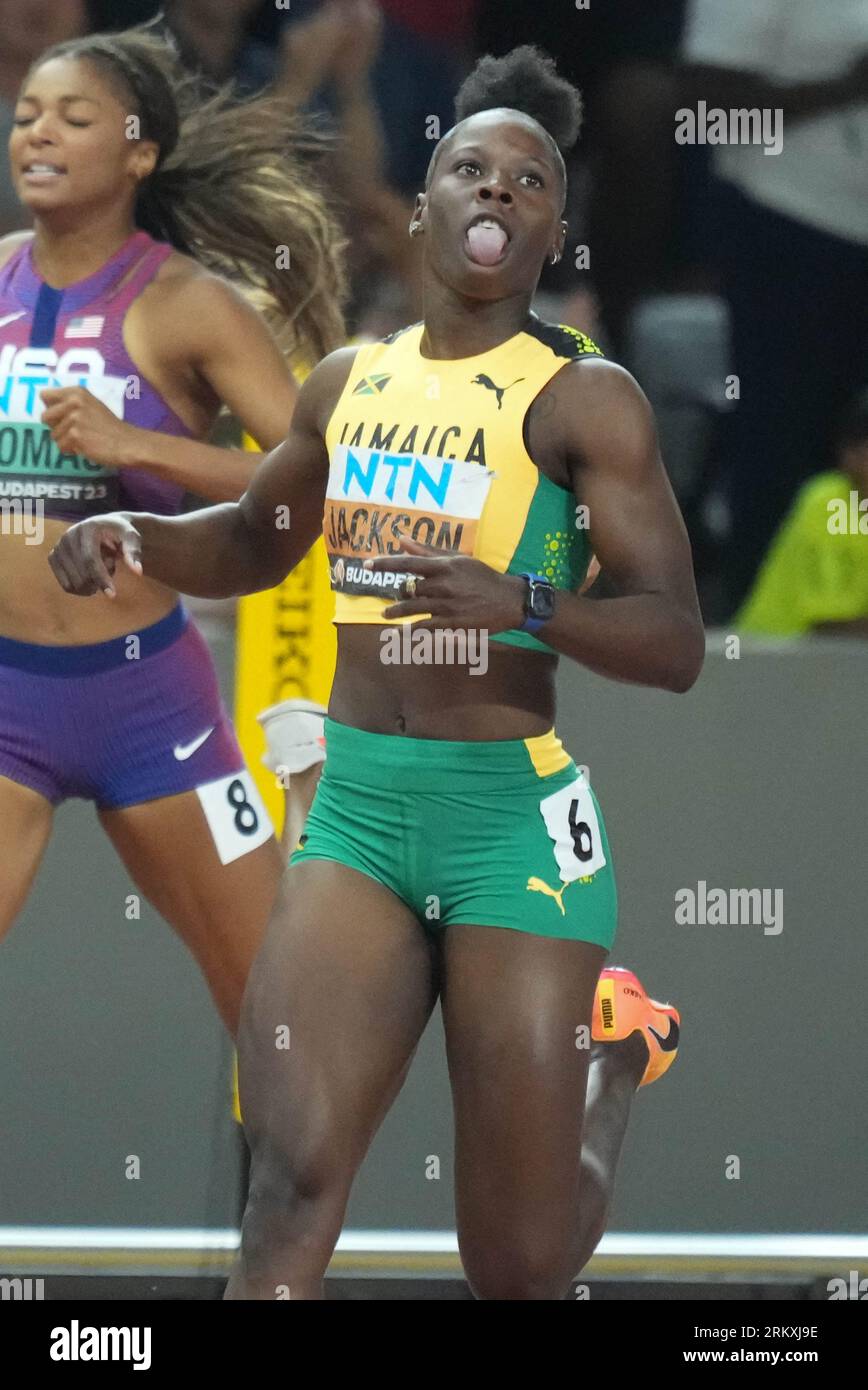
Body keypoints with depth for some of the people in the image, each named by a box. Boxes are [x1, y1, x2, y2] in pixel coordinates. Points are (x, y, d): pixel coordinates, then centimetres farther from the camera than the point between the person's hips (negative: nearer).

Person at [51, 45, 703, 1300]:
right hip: (357, 806, 4)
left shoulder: (583, 397, -6)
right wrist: (136, 538, 8)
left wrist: (521, 605, -29)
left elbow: (677, 645, -12)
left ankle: (615, 1058, 37)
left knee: (520, 1264, 4)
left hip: (514, 819, -4)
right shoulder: (350, 383, 11)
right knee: (293, 1181, -16)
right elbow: (256, 543, 29)